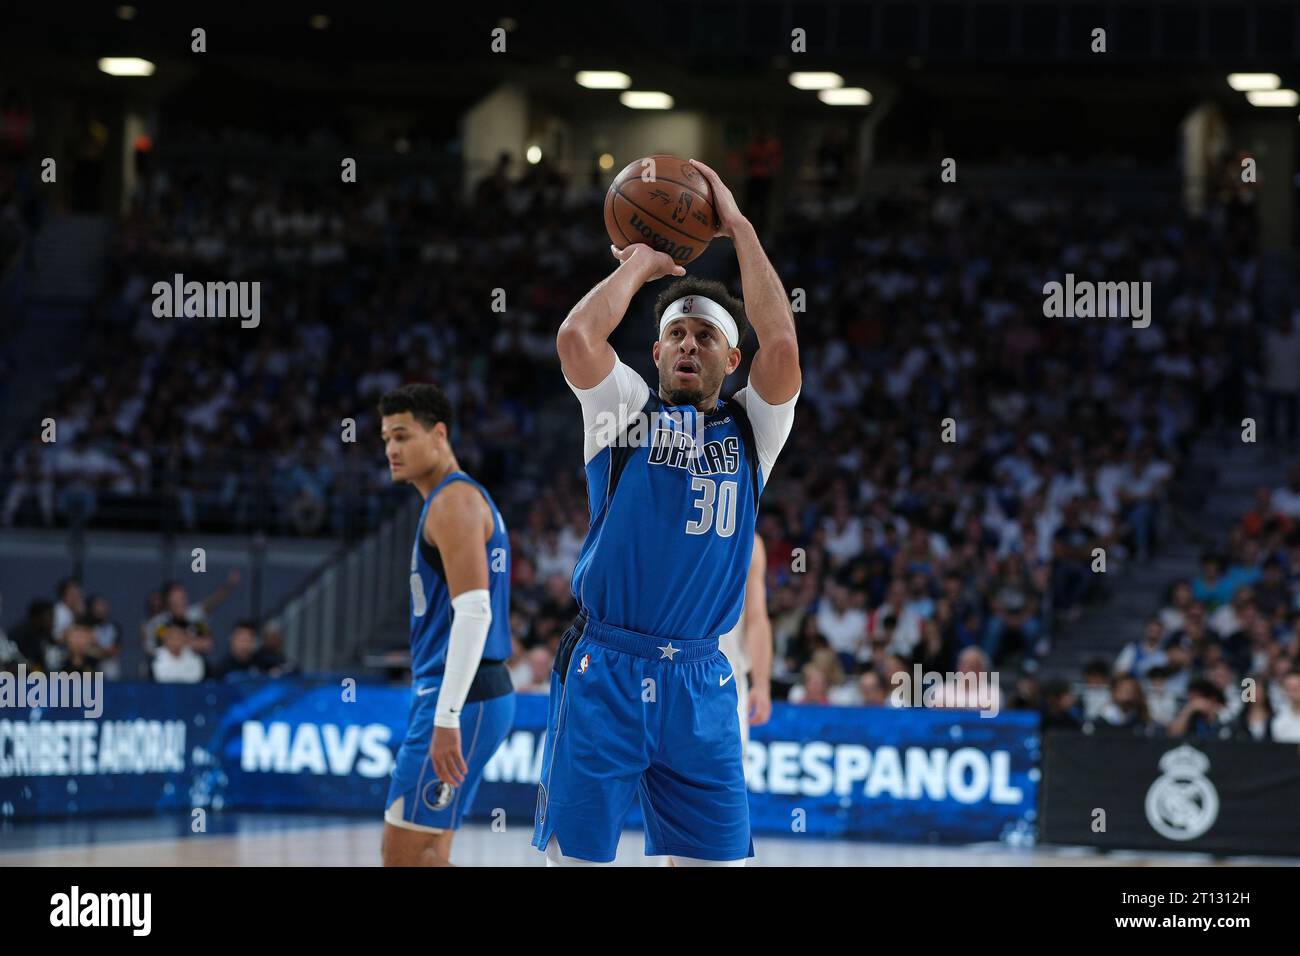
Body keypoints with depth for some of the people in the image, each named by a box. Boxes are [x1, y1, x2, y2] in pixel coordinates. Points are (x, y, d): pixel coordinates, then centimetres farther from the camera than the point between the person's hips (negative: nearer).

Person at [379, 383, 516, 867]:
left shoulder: (454, 501, -13)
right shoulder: (455, 499, 19)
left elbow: (474, 611, -23)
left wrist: (447, 717, -28)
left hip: (461, 701, -10)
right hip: (449, 698, 10)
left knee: (404, 855, -10)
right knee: (422, 855, 12)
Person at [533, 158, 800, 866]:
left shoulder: (751, 428, 10)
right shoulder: (625, 410, 5)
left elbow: (782, 347, -8)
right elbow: (575, 338, -14)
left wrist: (739, 228, -3)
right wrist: (639, 267, 2)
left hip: (699, 679, 2)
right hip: (604, 668, -2)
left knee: (716, 859, 2)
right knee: (576, 856, -3)